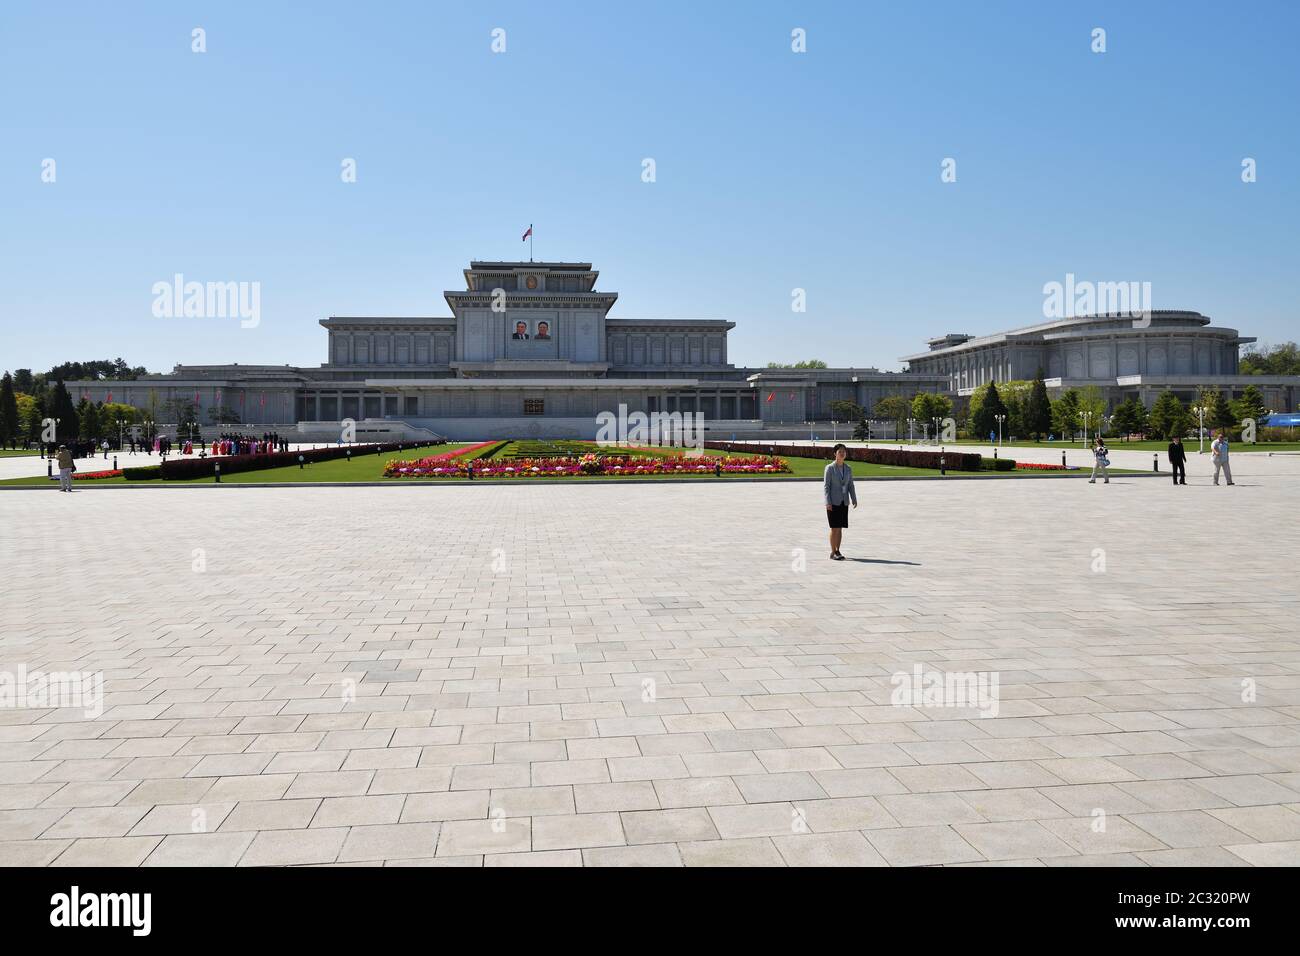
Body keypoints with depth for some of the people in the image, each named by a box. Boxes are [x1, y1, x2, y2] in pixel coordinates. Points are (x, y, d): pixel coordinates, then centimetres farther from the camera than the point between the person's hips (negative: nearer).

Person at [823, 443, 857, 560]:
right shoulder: (829, 468, -7)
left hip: (844, 502, 5)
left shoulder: (848, 469, 8)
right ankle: (833, 553, 0)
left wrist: (854, 500, 0)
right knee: (835, 528, -7)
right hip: (833, 502, -5)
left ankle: (837, 551, 14)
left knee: (840, 528, 7)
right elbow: (826, 486, -9)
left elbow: (850, 485, 10)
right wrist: (828, 502, -16)